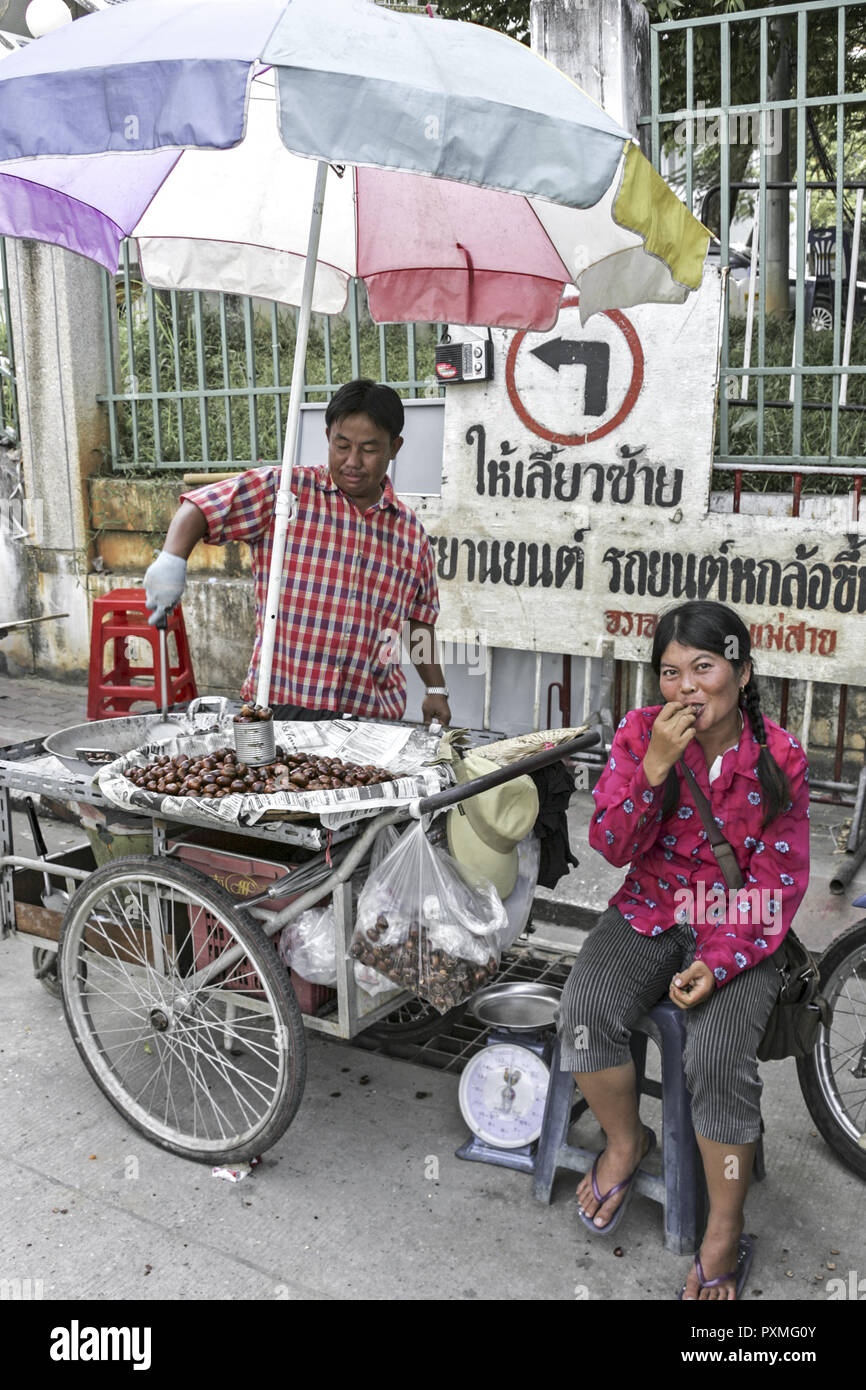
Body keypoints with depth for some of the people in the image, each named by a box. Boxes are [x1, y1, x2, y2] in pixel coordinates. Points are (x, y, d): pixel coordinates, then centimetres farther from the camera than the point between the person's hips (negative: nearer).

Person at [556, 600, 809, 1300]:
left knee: (718, 1057, -25)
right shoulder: (641, 732, -4)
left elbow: (779, 883, -6)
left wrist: (718, 962, -19)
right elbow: (612, 846, -9)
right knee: (586, 1008, -24)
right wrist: (655, 765, -24)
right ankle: (626, 1141, 7)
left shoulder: (781, 759, -8)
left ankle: (724, 1238, -3)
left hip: (740, 929, -2)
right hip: (652, 911, 2)